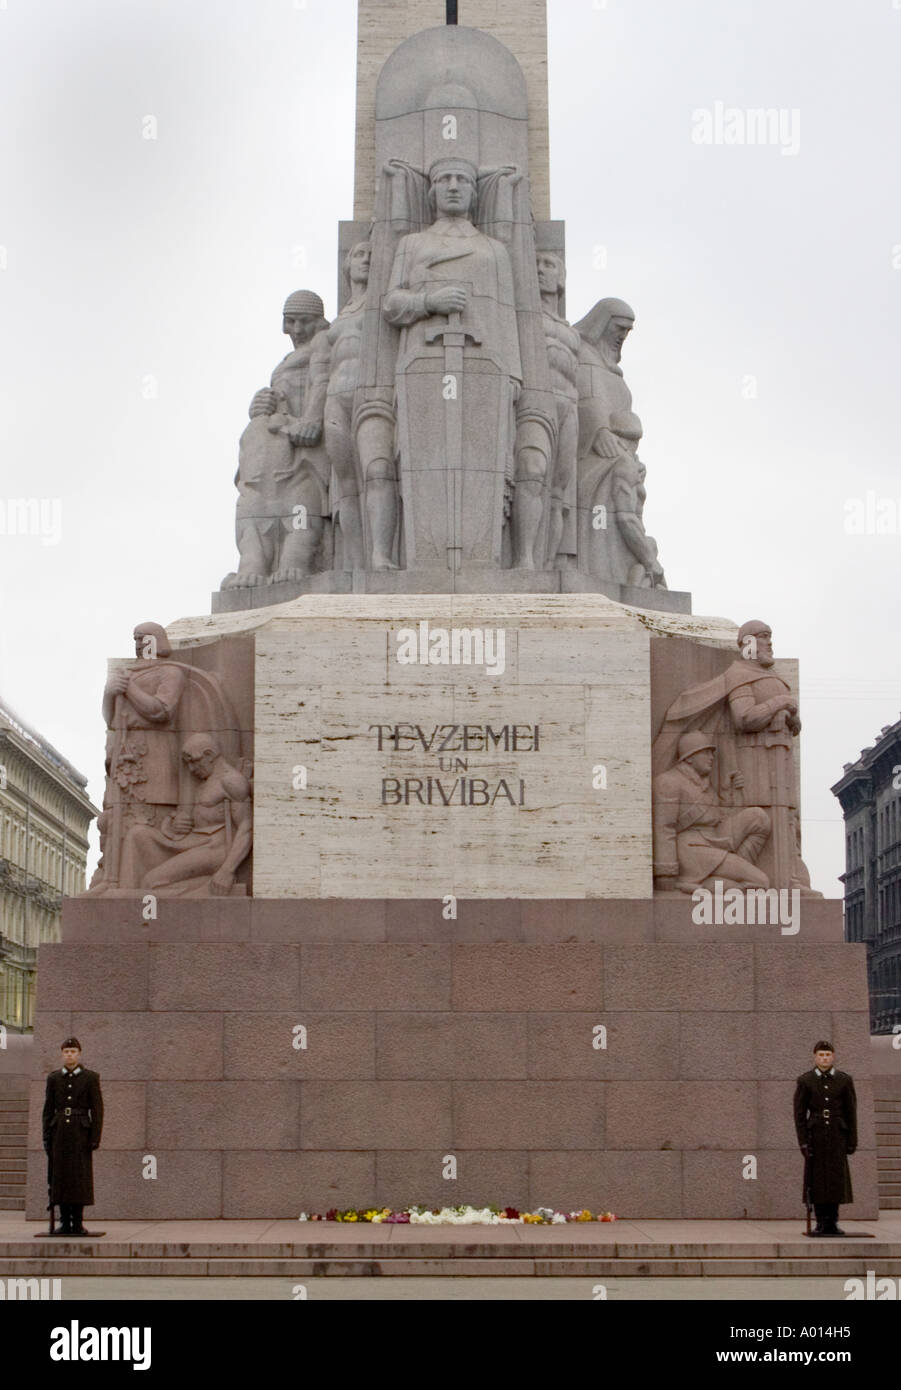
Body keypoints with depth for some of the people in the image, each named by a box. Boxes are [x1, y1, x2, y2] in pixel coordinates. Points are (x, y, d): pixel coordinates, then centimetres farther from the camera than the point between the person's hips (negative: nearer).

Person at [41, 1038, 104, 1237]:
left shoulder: (91, 1078, 4)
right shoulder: (53, 1078, 10)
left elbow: (97, 1110, 1)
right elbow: (48, 1110, 10)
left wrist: (95, 1138, -6)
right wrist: (47, 1137, 2)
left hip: (81, 1133, -2)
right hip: (59, 1133, 2)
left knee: (80, 1176, -4)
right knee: (60, 1177, 0)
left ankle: (78, 1222, 1)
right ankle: (64, 1222, 6)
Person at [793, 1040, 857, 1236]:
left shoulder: (844, 1080, 6)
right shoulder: (805, 1081, 3)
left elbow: (851, 1112, 6)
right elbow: (799, 1113, 1)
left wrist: (852, 1141, 1)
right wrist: (803, 1142, -6)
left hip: (837, 1136, 1)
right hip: (815, 1137, -1)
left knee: (837, 1178, -1)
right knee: (816, 1179, -1)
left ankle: (832, 1222, 7)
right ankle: (821, 1222, 6)